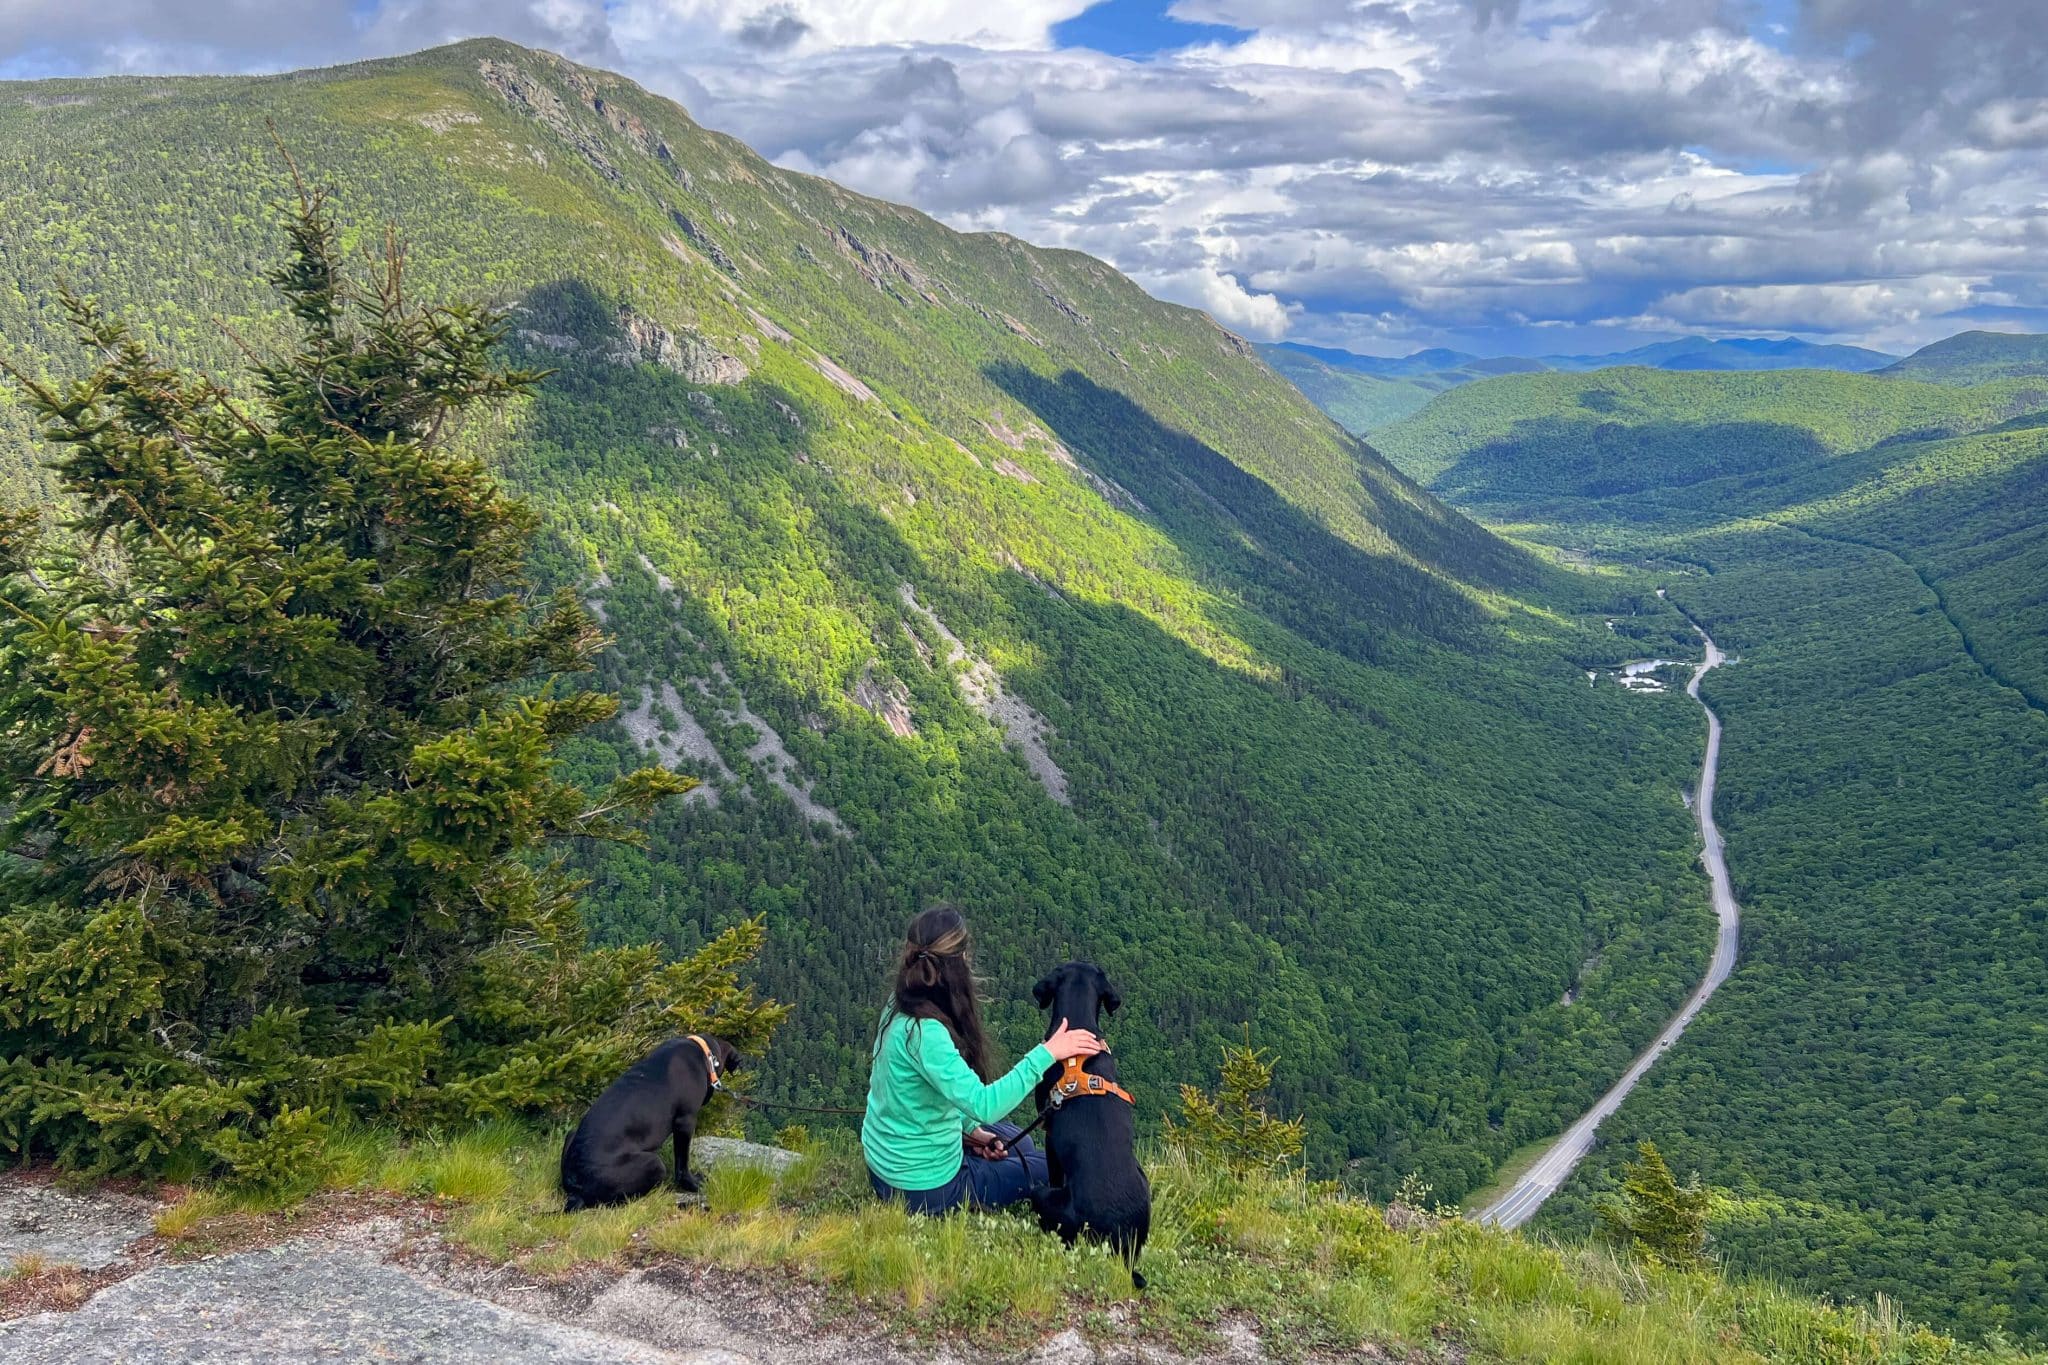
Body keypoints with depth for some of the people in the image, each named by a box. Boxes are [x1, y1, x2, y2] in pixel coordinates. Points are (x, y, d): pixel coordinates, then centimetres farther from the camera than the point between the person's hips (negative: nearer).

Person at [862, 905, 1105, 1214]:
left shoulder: (900, 1009, -3)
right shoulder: (925, 1032, -31)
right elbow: (983, 1104, -37)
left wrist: (970, 1129, 5)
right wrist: (1045, 1054, -35)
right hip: (923, 1188, -9)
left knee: (1014, 1139, 28)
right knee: (1049, 1168, 10)